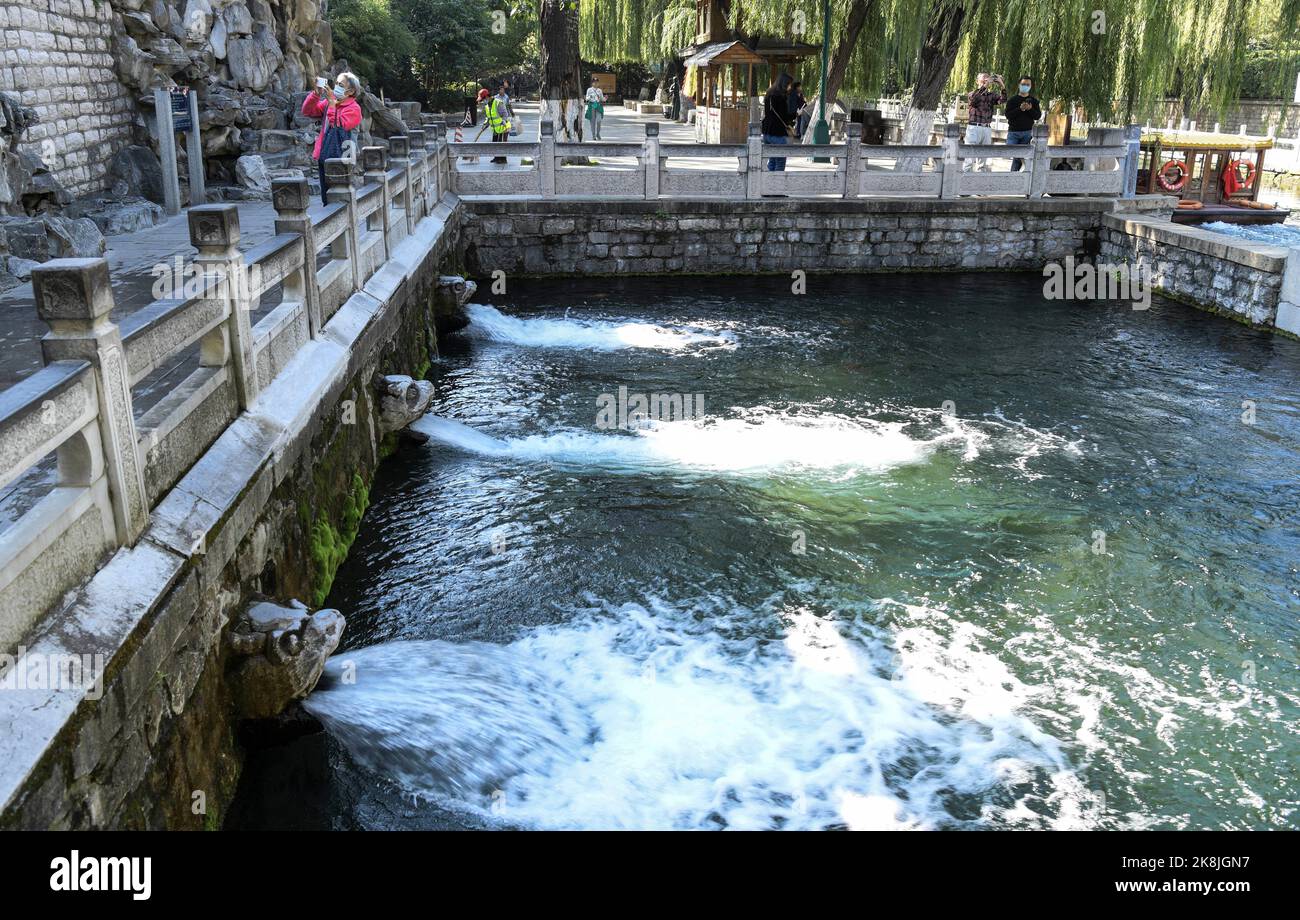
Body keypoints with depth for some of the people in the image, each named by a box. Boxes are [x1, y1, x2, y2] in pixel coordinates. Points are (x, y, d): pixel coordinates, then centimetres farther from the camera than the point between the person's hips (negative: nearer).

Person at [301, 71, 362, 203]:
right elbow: (308, 111, 7)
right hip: (324, 156, 7)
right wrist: (316, 94, -5)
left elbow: (339, 126, -19)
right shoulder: (328, 102, 13)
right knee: (326, 198, 13)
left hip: (340, 158, -7)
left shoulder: (353, 108, -7)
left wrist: (332, 104, -20)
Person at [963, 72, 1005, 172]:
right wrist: (984, 86, -25)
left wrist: (1001, 85, -17)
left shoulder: (991, 95, 15)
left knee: (983, 160, 7)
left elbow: (1003, 99, -3)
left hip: (987, 129, 4)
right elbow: (972, 99, -18)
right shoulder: (973, 94, 6)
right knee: (969, 158, -10)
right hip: (974, 127, -4)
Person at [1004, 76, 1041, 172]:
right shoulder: (1012, 100, 3)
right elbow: (1008, 115, -8)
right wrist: (1020, 109, -20)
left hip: (1027, 132, 1)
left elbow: (1038, 116, 3)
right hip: (1013, 132, -1)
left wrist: (1030, 109, -15)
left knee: (1019, 156, -1)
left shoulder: (1034, 101, 10)